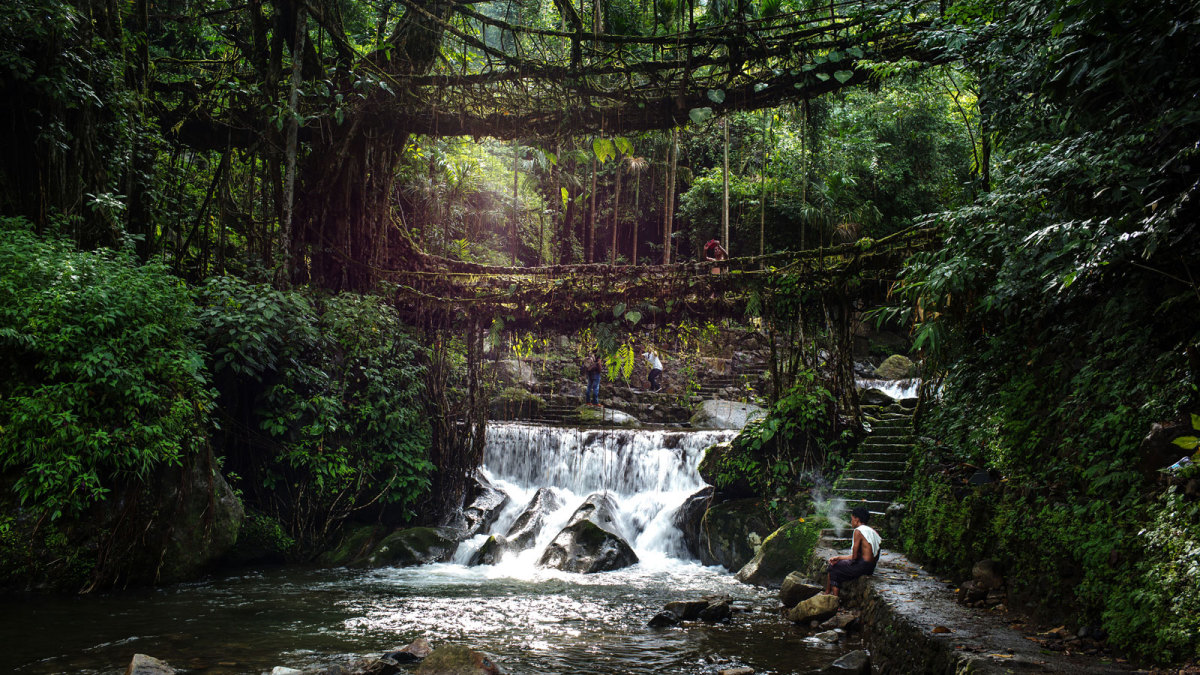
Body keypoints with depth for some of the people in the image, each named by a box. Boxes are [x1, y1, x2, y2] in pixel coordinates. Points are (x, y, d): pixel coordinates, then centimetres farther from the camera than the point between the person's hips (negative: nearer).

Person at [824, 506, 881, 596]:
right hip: (871, 568, 9)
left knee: (833, 567, 6)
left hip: (862, 566, -9)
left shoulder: (858, 531, -13)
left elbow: (855, 556, -15)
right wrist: (839, 558, 17)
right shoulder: (872, 531, 16)